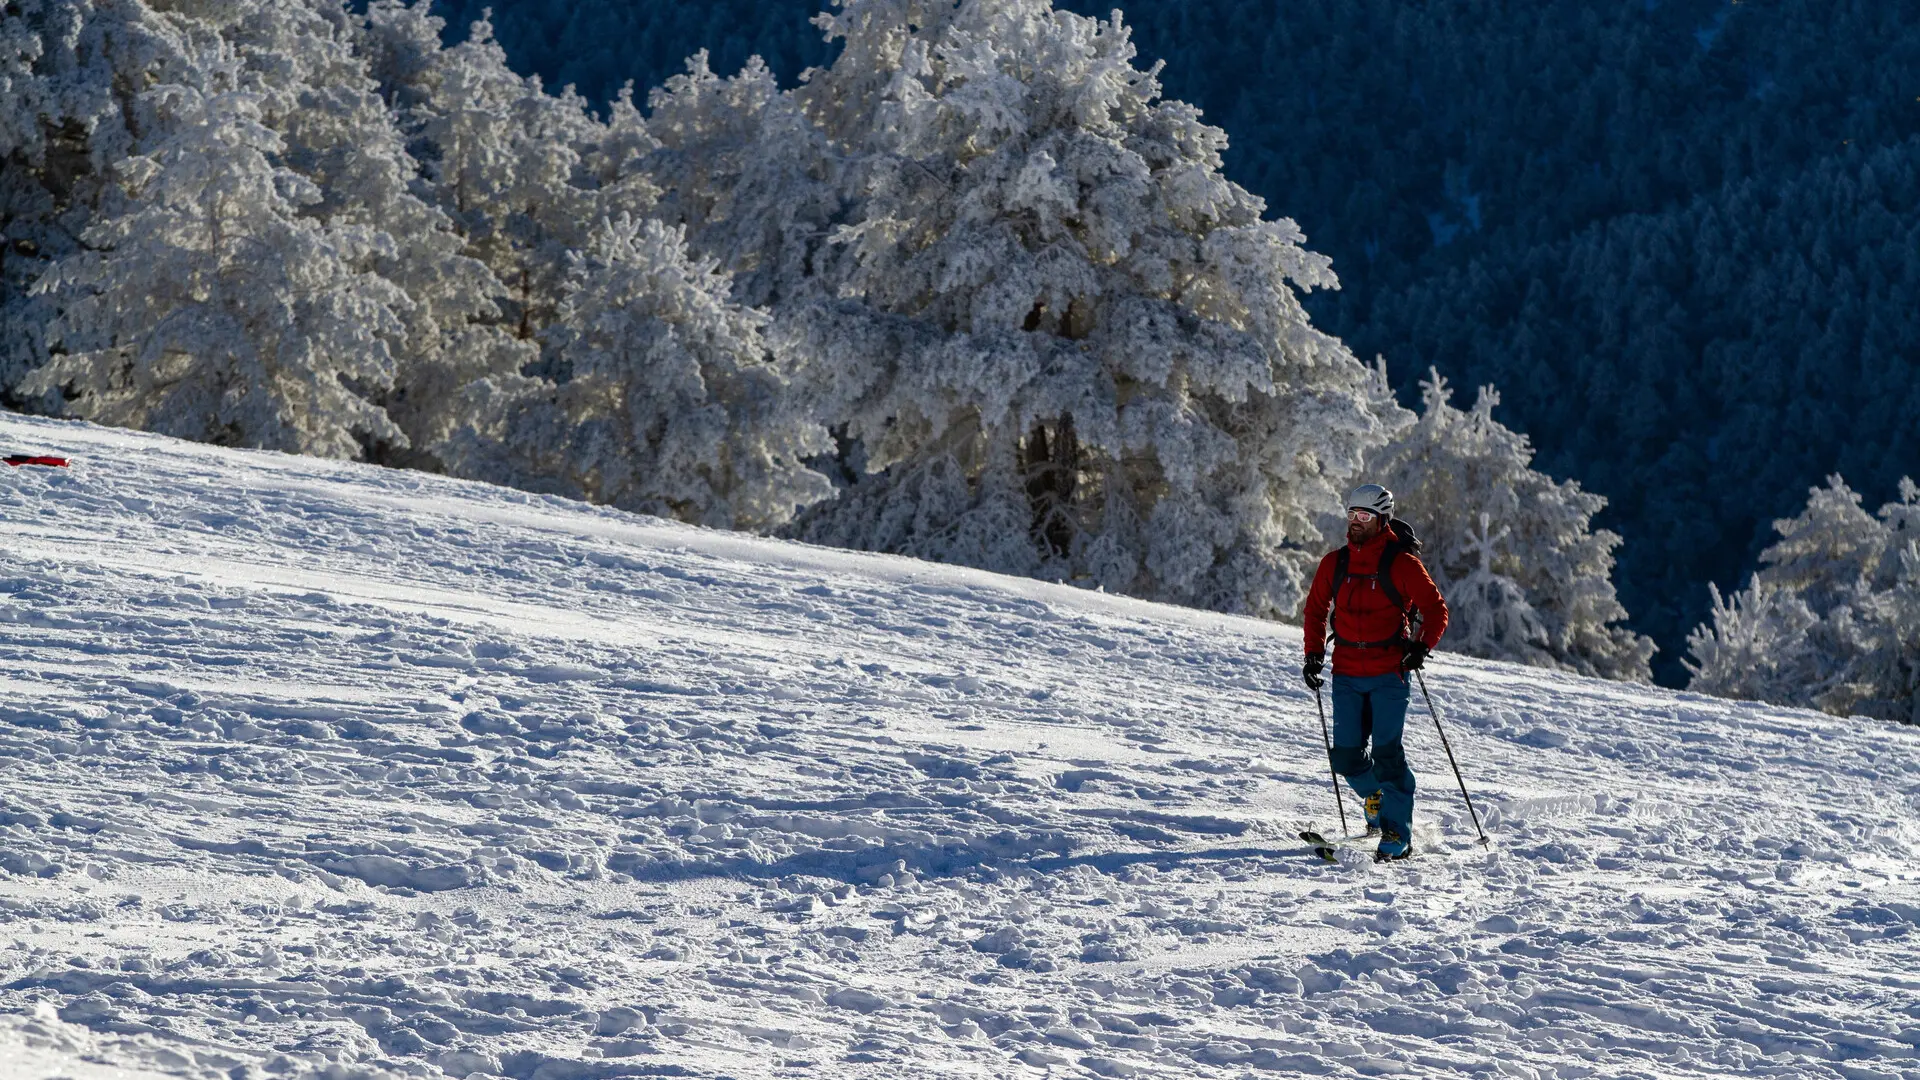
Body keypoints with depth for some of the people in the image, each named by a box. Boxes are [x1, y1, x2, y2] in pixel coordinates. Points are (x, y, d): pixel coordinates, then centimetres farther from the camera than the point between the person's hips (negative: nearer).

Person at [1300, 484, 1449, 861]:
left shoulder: (1402, 564, -6)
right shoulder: (1334, 563, 7)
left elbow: (1435, 610, -3)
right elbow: (1316, 609, 19)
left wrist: (1421, 646, -18)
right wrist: (1314, 654, 8)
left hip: (1389, 674, -4)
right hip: (1347, 674, 4)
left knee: (1387, 751, -13)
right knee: (1346, 757, 1)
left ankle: (1397, 832, -9)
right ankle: (1377, 800, 30)